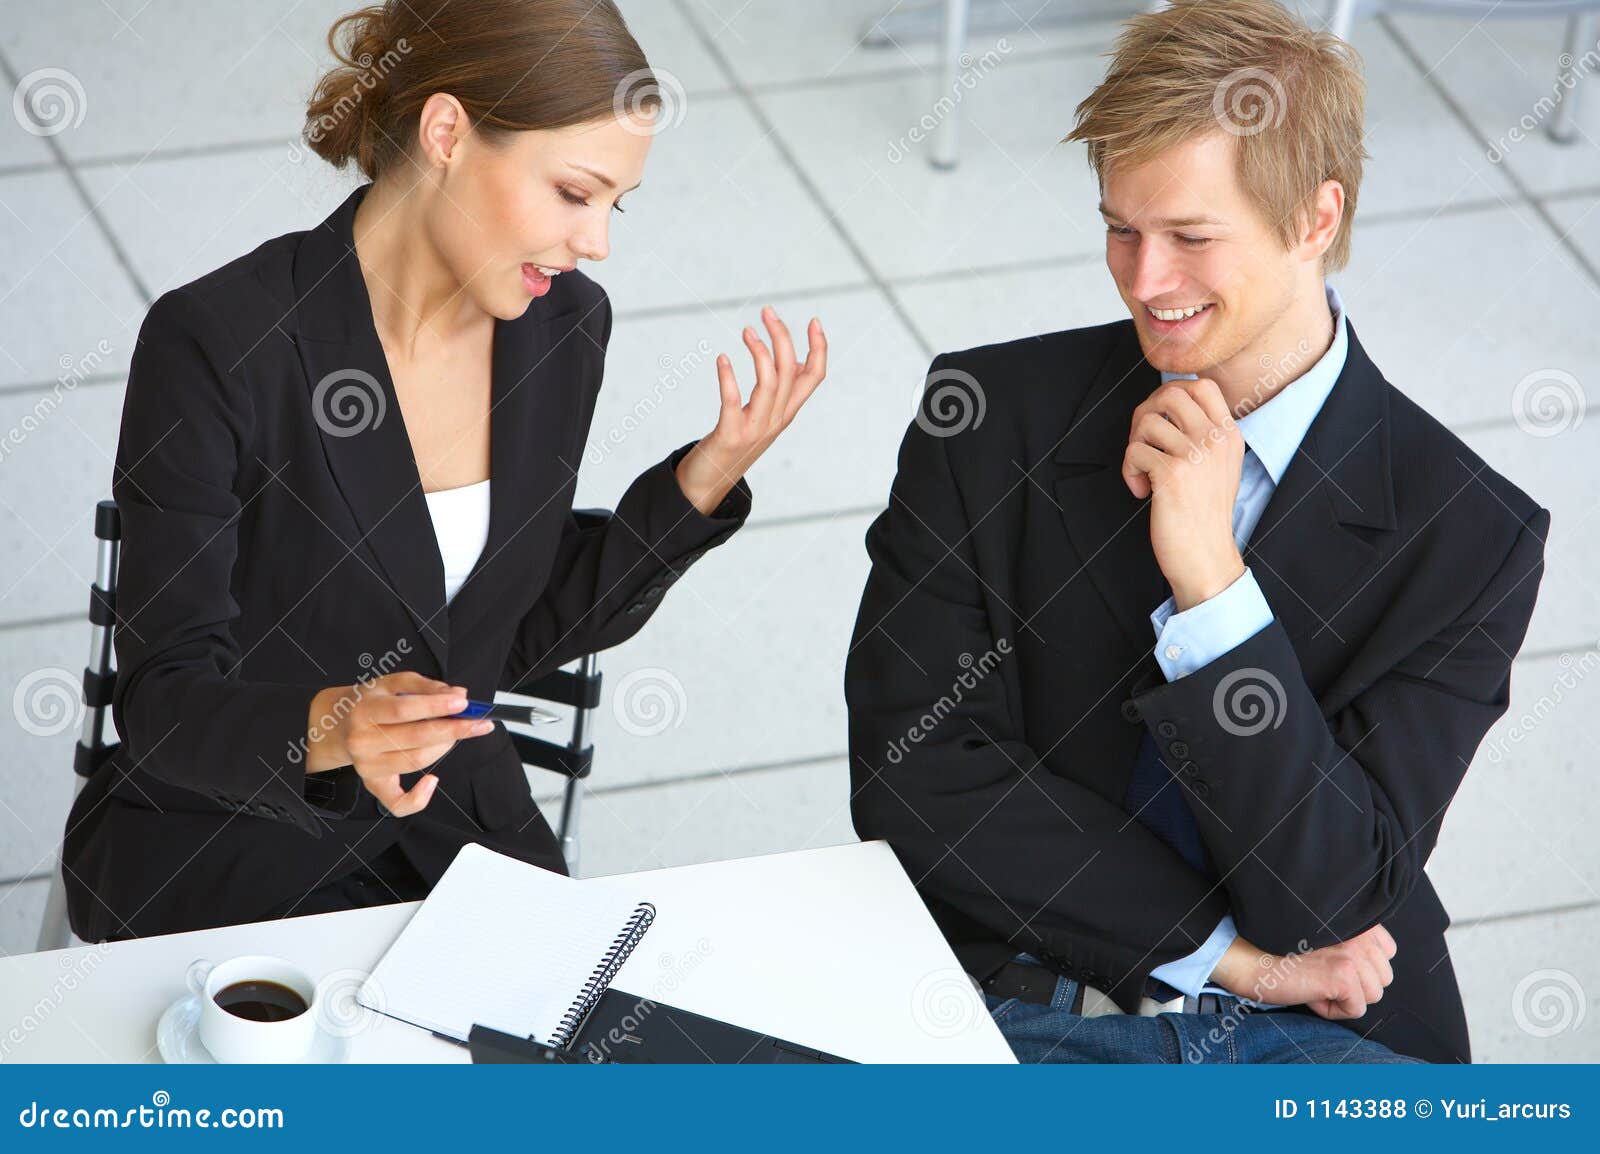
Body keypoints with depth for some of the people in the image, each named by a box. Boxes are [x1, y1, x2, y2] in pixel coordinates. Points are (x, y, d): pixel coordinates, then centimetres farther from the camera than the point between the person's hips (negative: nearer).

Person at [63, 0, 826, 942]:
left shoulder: (564, 325, -3)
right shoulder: (216, 345, -21)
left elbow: (518, 634, 7)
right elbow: (164, 703, -19)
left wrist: (705, 479, -5)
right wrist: (333, 728, -39)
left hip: (457, 825, 5)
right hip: (220, 851, -5)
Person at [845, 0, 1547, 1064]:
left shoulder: (1469, 534, -1)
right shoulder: (992, 415, 3)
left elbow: (1324, 902, -7)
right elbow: (910, 777, -3)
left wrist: (1207, 570, -15)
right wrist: (1224, 954, -5)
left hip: (1323, 1048, 0)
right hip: (1022, 1008, 0)